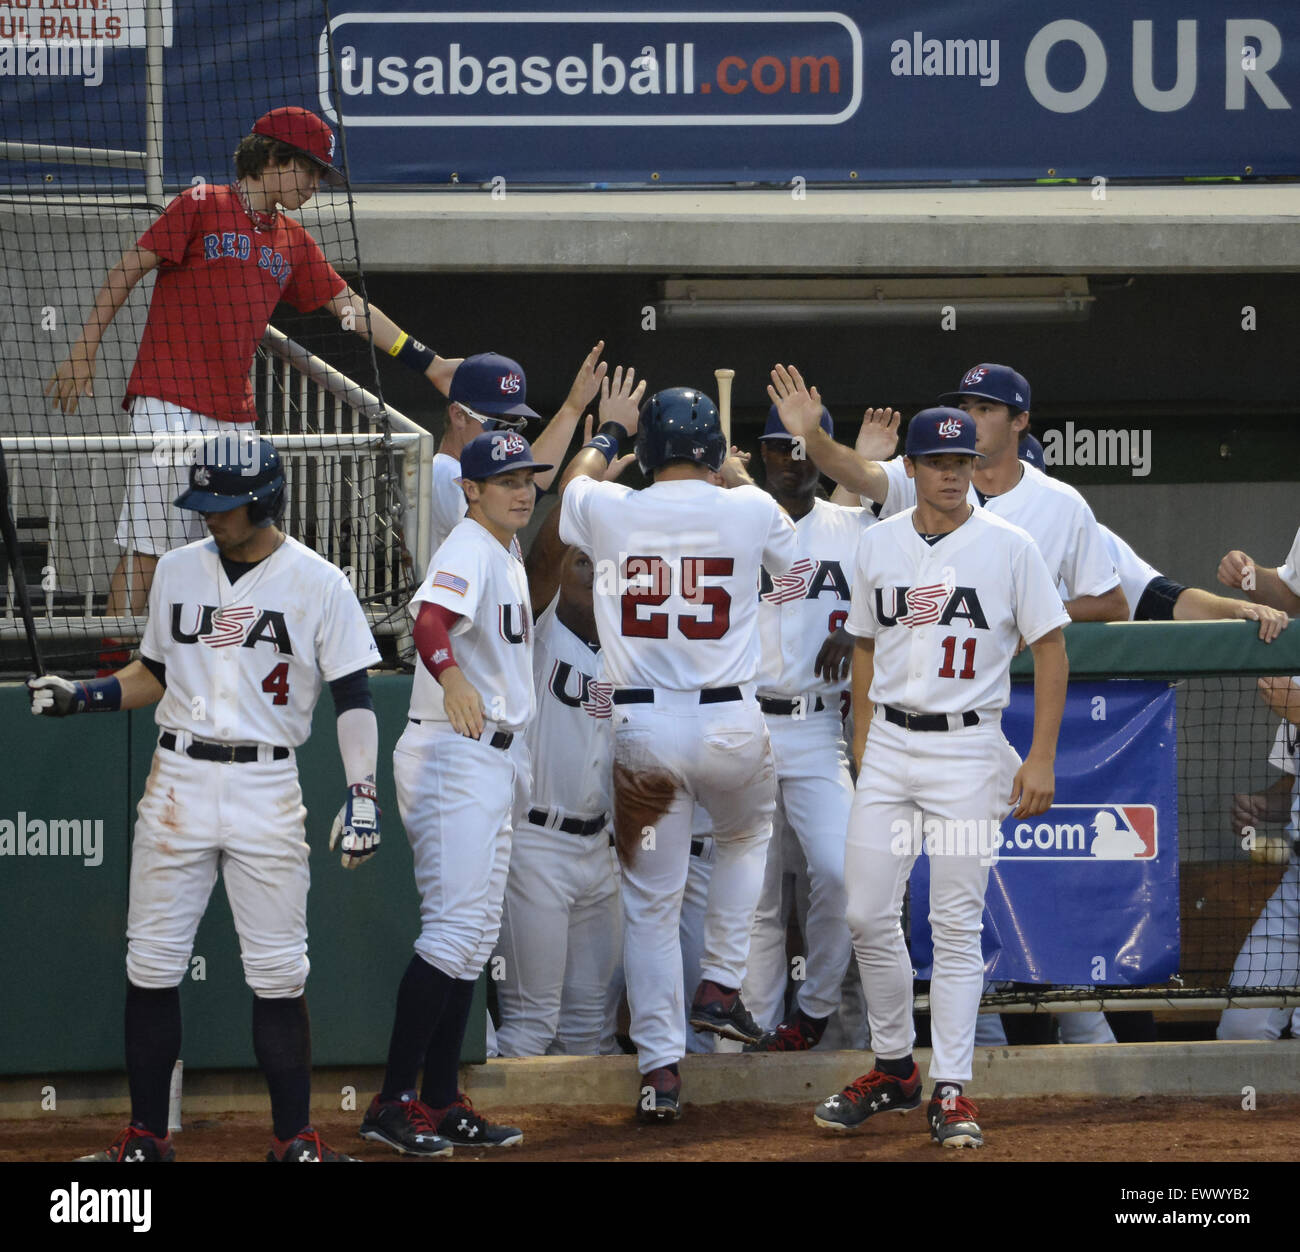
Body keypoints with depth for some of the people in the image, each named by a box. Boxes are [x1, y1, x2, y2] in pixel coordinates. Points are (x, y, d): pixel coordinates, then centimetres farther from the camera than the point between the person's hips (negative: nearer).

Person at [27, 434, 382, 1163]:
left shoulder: (318, 584, -2)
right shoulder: (179, 571, 9)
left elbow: (354, 695, -3)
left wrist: (363, 796, -11)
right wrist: (80, 696, 2)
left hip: (267, 789, -3)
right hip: (178, 783, 3)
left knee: (279, 974, -2)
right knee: (152, 965, 1)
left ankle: (294, 1140, 7)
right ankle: (147, 1137, 9)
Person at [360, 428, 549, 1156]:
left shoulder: (509, 559, 16)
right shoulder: (469, 552, -14)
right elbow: (432, 619, -34)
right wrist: (452, 679, -54)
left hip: (496, 760, 10)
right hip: (453, 757, -10)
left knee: (475, 934, 12)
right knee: (456, 927, -16)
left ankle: (443, 1103, 16)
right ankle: (395, 1102, -16)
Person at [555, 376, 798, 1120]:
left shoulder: (610, 511, -3)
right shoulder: (750, 511, -4)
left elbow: (572, 484, 23)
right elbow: (788, 550, 22)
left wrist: (610, 433, 39)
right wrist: (734, 467, 32)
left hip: (642, 728, 0)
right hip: (731, 724, 0)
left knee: (651, 900, 5)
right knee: (749, 834, 31)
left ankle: (660, 1068, 2)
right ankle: (722, 985, 21)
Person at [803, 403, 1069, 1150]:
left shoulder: (1009, 548, -4)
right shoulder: (878, 547, 7)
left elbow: (1051, 648, -3)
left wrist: (1042, 759, -9)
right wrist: (863, 742, 11)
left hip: (968, 748, -4)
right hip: (890, 748, 4)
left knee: (957, 925, -4)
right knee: (868, 915, 2)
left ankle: (953, 1090, -1)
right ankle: (894, 1070, 18)